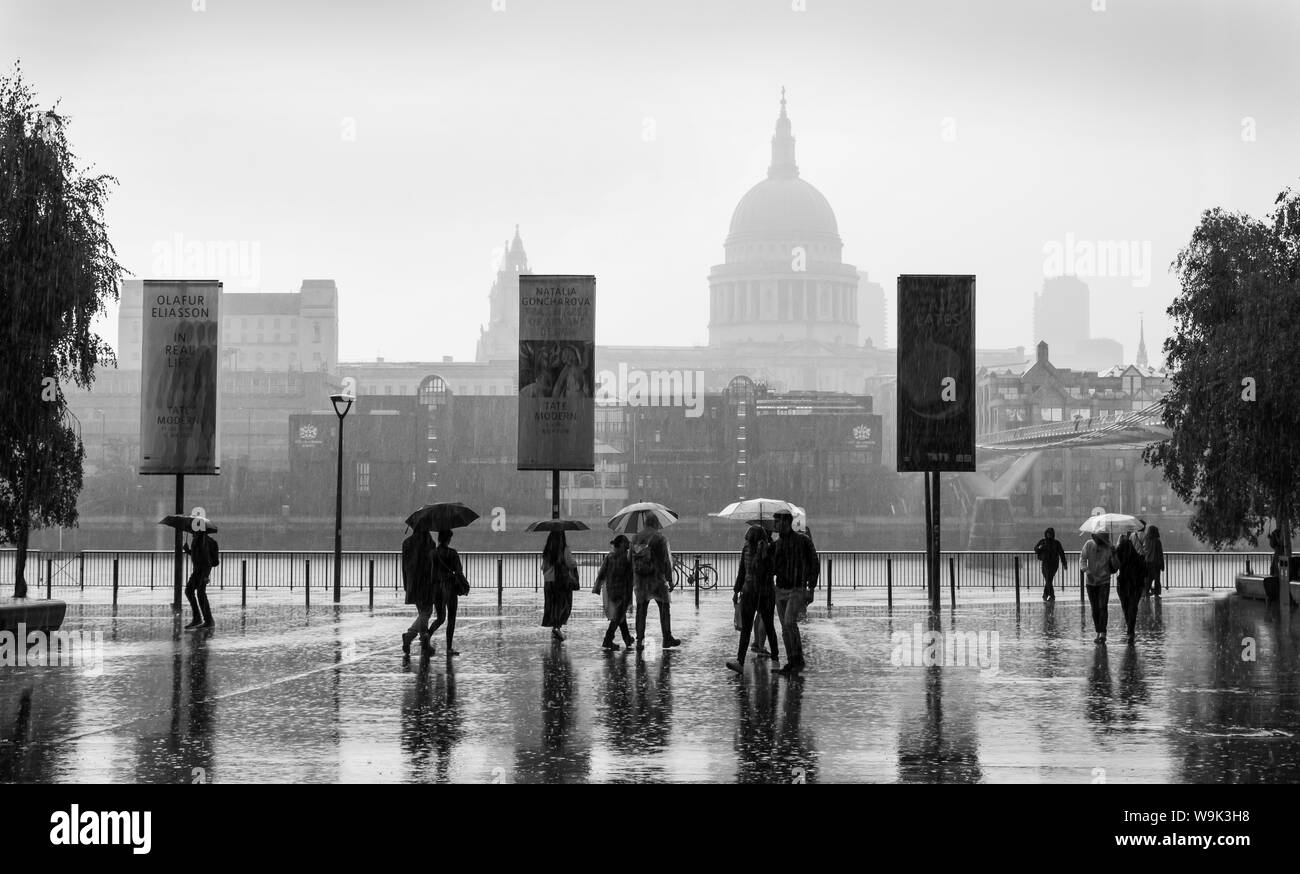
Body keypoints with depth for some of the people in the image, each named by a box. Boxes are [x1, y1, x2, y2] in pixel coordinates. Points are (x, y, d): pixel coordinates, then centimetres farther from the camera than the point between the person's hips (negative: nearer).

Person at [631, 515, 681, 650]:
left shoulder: (635, 538, 7)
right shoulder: (660, 538, -9)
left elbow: (631, 559, 11)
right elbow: (666, 559, -10)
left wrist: (633, 579, 17)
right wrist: (669, 577, -3)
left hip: (640, 579, 4)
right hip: (657, 578, -4)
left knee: (641, 609, 7)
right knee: (664, 608, 7)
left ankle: (640, 640, 4)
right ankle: (667, 639, 9)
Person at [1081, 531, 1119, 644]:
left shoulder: (1109, 548, -11)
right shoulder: (1089, 545, -6)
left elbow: (1116, 567, -11)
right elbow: (1082, 559, -6)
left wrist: (1113, 555, -28)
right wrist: (1087, 571, -23)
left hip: (1104, 581, -3)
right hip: (1091, 582, 3)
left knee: (1102, 607, -14)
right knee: (1095, 609, 6)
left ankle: (1103, 633, -18)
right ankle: (1098, 633, 16)